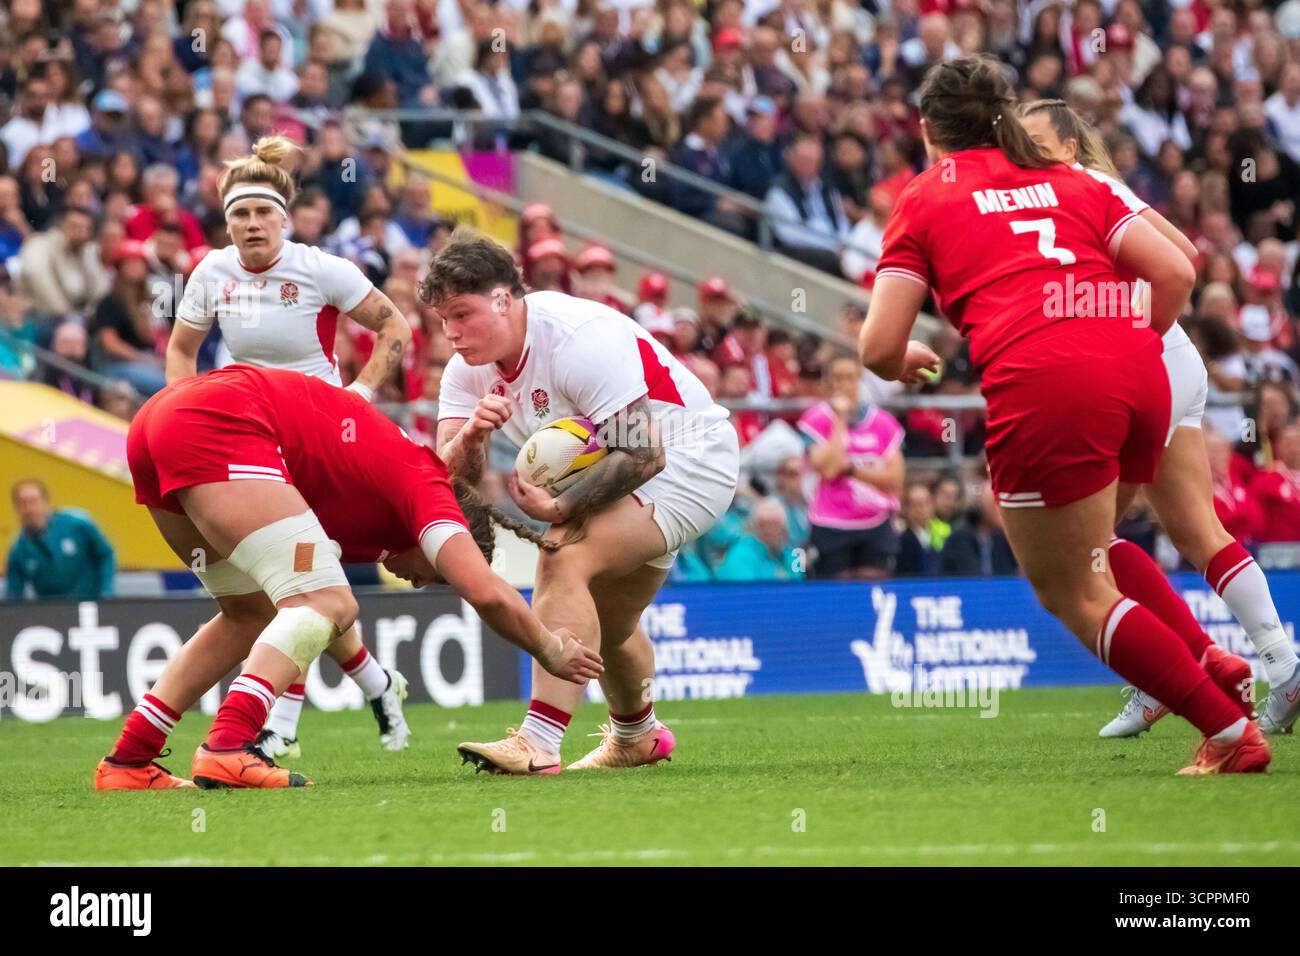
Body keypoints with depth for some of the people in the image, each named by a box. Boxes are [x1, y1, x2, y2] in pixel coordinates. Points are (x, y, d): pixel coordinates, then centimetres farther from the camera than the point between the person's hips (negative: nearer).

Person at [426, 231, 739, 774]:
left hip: (685, 459, -9)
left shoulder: (580, 338, -30)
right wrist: (468, 437, -33)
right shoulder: (468, 370, -6)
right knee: (604, 627, 24)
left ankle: (539, 744, -37)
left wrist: (561, 510, -38)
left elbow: (642, 455, -32)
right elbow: (448, 476, -11)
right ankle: (636, 738, 55)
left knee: (565, 559, -29)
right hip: (610, 478, 9)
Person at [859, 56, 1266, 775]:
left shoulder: (925, 200, 15)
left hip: (1044, 385, -6)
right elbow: (1175, 273, 14)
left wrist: (906, 363, 30)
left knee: (1073, 592, 5)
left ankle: (1230, 731, -4)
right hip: (1138, 375, 6)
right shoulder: (1071, 182, 25)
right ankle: (1208, 661, 15)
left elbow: (879, 348, 7)